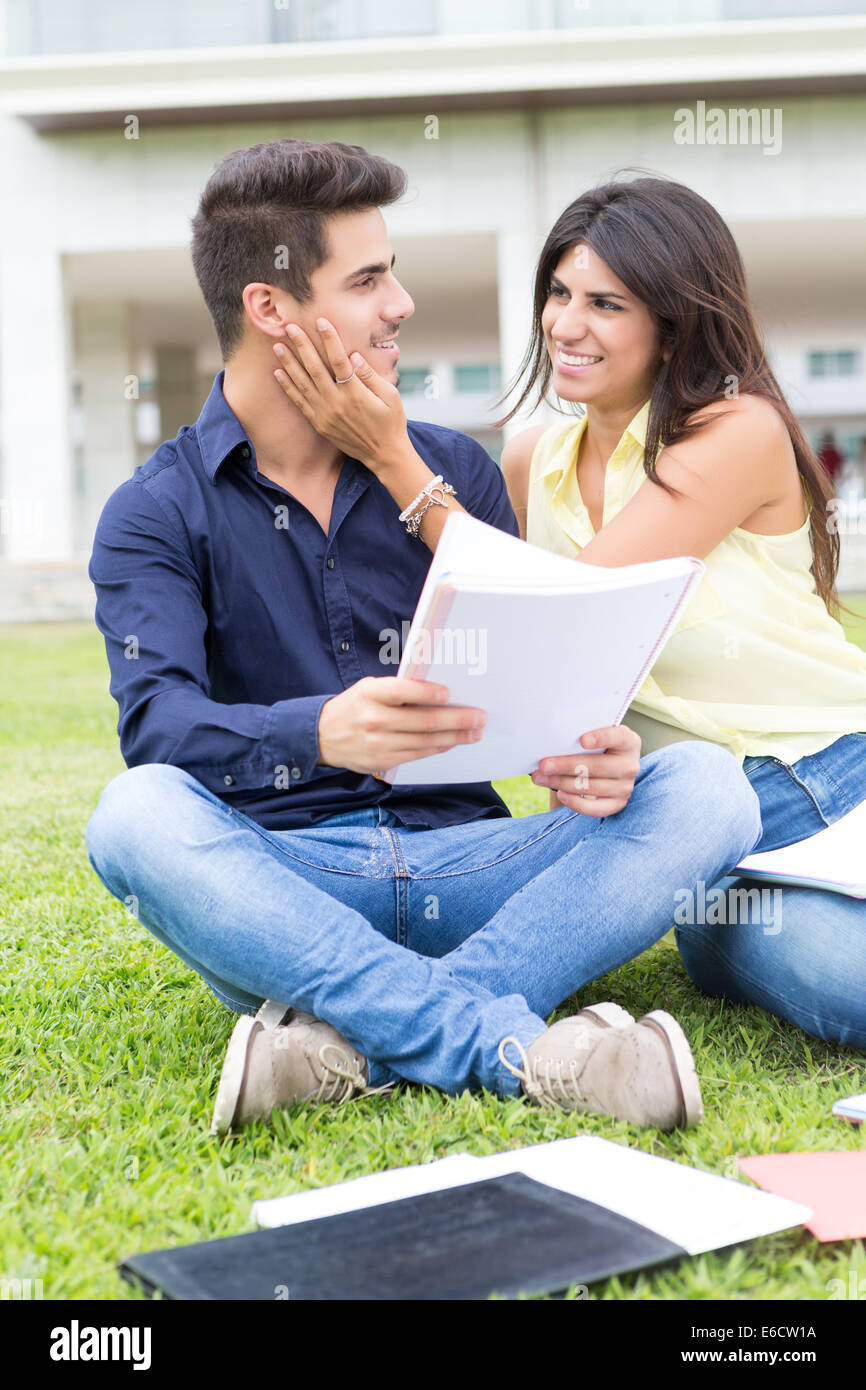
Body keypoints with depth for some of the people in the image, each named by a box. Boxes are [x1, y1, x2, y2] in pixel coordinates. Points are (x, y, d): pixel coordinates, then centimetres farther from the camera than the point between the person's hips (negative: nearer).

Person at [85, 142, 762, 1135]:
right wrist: (319, 732, -36)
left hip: (462, 863, 3)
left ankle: (354, 1038, -34)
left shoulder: (455, 470, 13)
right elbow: (157, 721, -15)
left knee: (703, 786, -21)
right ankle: (515, 1047, -36)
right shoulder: (156, 515, 3)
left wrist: (587, 746, -19)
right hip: (279, 882, -2)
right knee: (135, 815, -33)